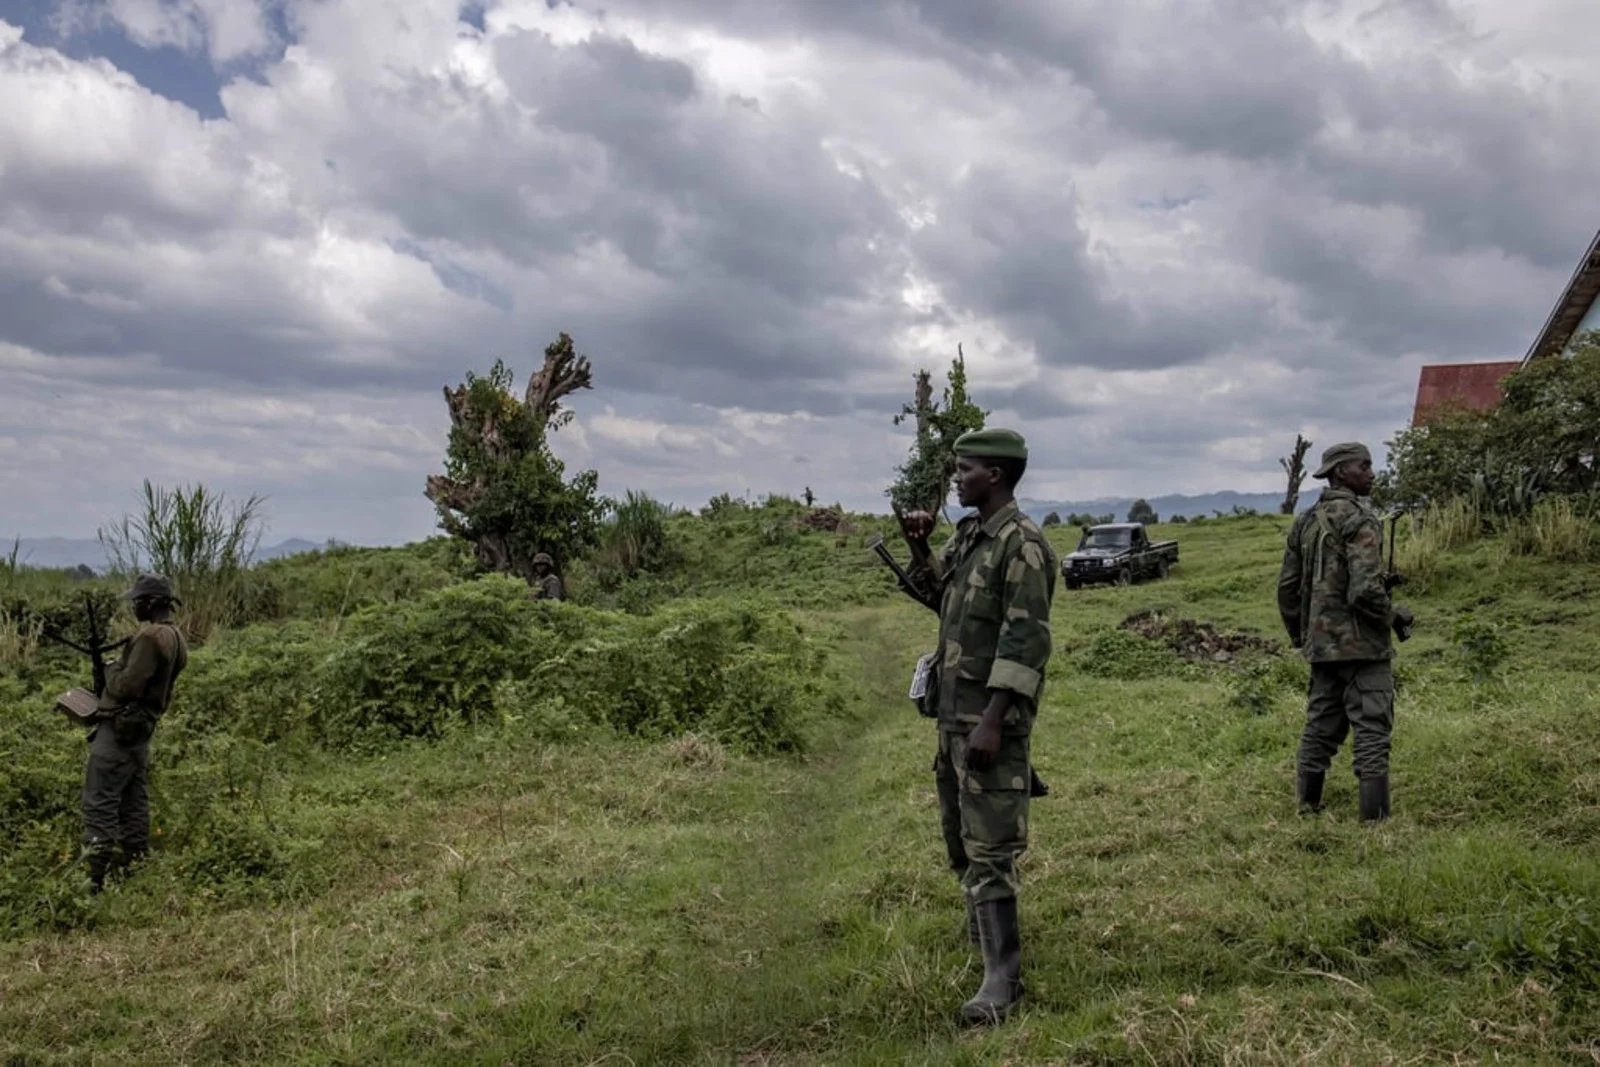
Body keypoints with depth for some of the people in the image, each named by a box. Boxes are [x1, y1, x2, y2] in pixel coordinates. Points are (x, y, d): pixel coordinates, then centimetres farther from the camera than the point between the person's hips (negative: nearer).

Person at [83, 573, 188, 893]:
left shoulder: (150, 636, -20)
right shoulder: (174, 637, 11)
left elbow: (127, 686, -21)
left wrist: (111, 669, -3)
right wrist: (120, 668, 10)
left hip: (119, 728, -10)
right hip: (141, 728, 10)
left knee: (99, 803, -6)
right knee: (133, 800, 14)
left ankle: (94, 875, -7)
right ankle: (134, 864, 20)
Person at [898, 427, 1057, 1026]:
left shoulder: (1022, 544, -16)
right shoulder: (968, 533, 11)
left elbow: (1027, 641, -22)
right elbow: (937, 592, 26)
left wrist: (992, 721, -26)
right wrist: (917, 549, 8)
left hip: (991, 715, -10)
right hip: (952, 709, 10)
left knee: (989, 843, -7)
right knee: (959, 835, 20)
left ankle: (1002, 979, 0)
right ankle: (985, 934, 39)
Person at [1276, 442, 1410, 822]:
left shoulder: (1305, 522, 9)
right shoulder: (1360, 520, -14)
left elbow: (1287, 585, 11)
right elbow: (1364, 591, -22)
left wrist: (1299, 635, 21)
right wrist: (1394, 615, -4)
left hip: (1321, 644, 7)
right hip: (1361, 644, -7)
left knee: (1320, 727, 15)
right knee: (1371, 730, -2)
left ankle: (1308, 806, 21)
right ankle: (1375, 816, -1)